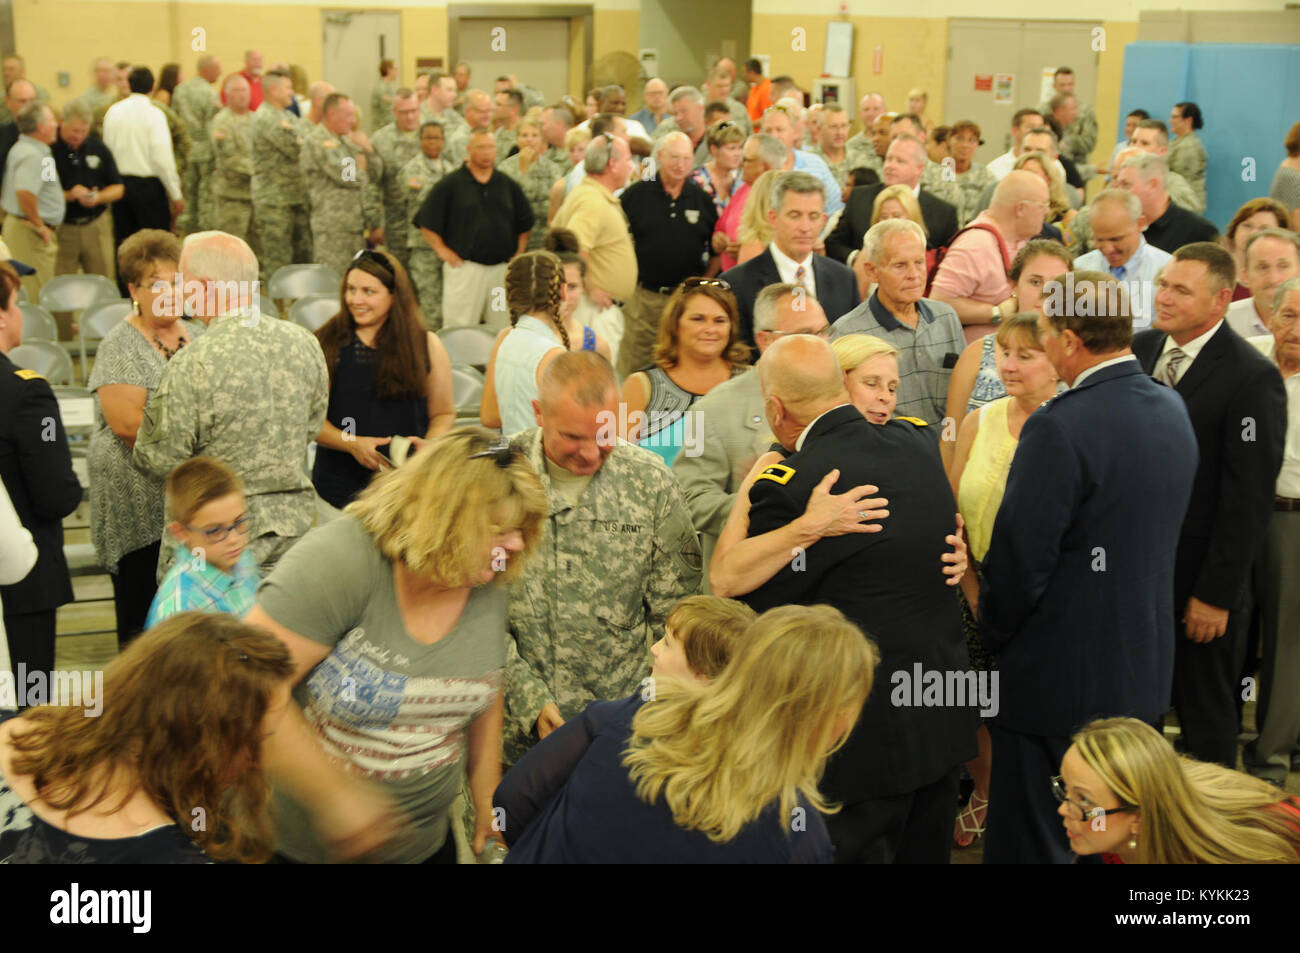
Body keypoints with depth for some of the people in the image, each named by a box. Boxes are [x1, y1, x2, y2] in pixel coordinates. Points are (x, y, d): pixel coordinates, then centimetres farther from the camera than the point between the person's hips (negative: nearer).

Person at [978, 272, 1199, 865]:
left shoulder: (1058, 428, -24)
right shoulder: (1173, 410, 2)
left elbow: (1019, 559, -21)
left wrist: (991, 637, -4)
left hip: (1059, 677, -8)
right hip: (1145, 665, 8)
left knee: (1030, 842, 8)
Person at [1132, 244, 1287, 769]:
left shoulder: (1254, 378, -15)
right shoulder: (1139, 348, 4)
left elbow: (1249, 499, -16)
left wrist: (1216, 594, -16)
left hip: (1198, 587, -5)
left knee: (1206, 720, 11)